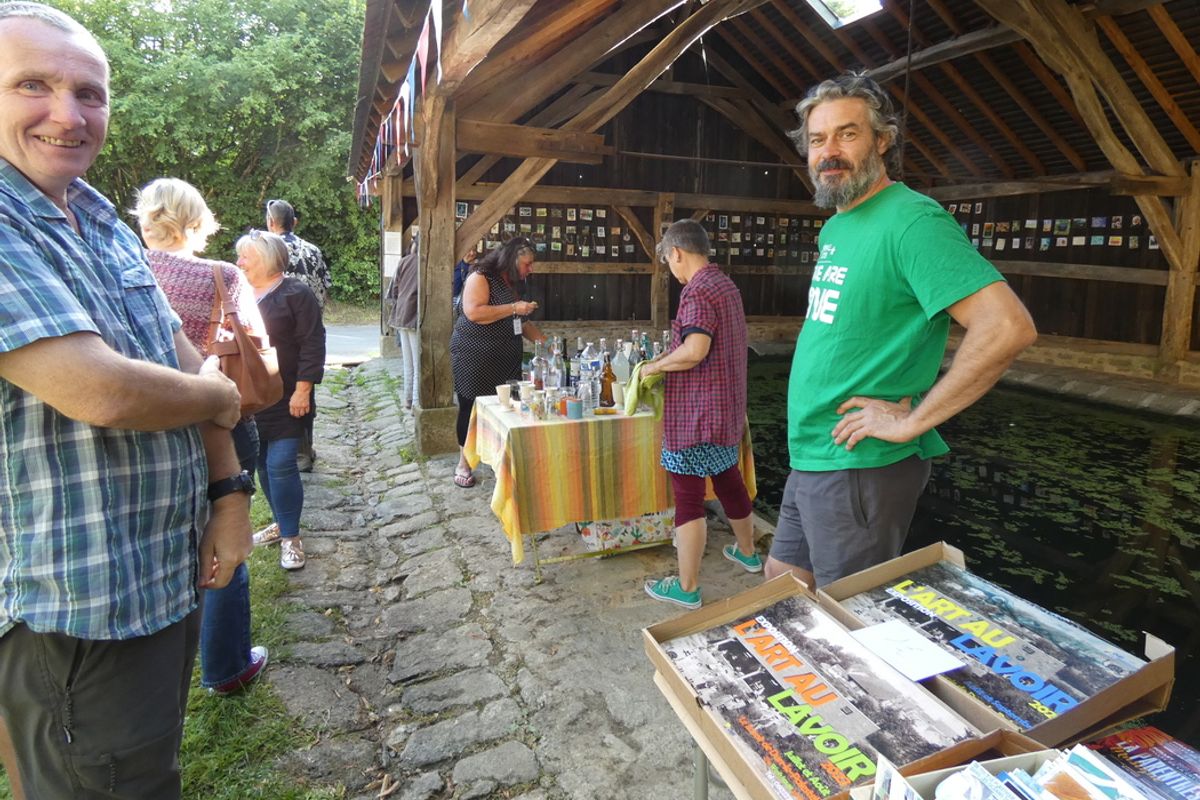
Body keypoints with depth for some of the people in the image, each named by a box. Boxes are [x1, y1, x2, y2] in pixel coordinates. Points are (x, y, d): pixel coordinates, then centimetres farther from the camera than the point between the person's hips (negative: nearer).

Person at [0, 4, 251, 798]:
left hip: (172, 576, 8)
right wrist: (222, 396, -8)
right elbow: (99, 391, -28)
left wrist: (229, 490, 1)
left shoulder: (106, 225, 10)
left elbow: (187, 359, 8)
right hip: (80, 608, -8)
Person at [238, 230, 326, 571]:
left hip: (285, 399, -7)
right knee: (262, 463, 13)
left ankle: (291, 537, 5)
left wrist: (303, 390, -17)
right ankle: (281, 522, 30)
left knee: (280, 465, -7)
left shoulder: (296, 294, -9)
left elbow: (312, 344, -13)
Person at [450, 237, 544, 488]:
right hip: (475, 358, -7)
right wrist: (514, 308, -20)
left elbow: (521, 321, 24)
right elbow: (474, 312, -25)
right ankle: (463, 464, 14)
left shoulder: (511, 284, 16)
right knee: (471, 408, 1)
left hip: (506, 360, 7)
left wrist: (543, 341, 12)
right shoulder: (480, 278, -10)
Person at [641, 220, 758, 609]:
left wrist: (656, 366, -14)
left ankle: (687, 588, 8)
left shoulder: (697, 290, -17)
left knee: (688, 495, -1)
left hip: (696, 412, -10)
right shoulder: (727, 285, 12)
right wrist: (669, 360, 17)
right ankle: (747, 552, 43)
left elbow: (695, 349, -29)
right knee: (728, 479, 25)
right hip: (727, 406, 10)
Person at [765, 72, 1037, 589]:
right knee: (779, 586, 22)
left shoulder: (909, 220, -17)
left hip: (860, 467, -9)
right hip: (808, 459, 9)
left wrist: (911, 421, -21)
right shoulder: (834, 228, 12)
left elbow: (1009, 325, -27)